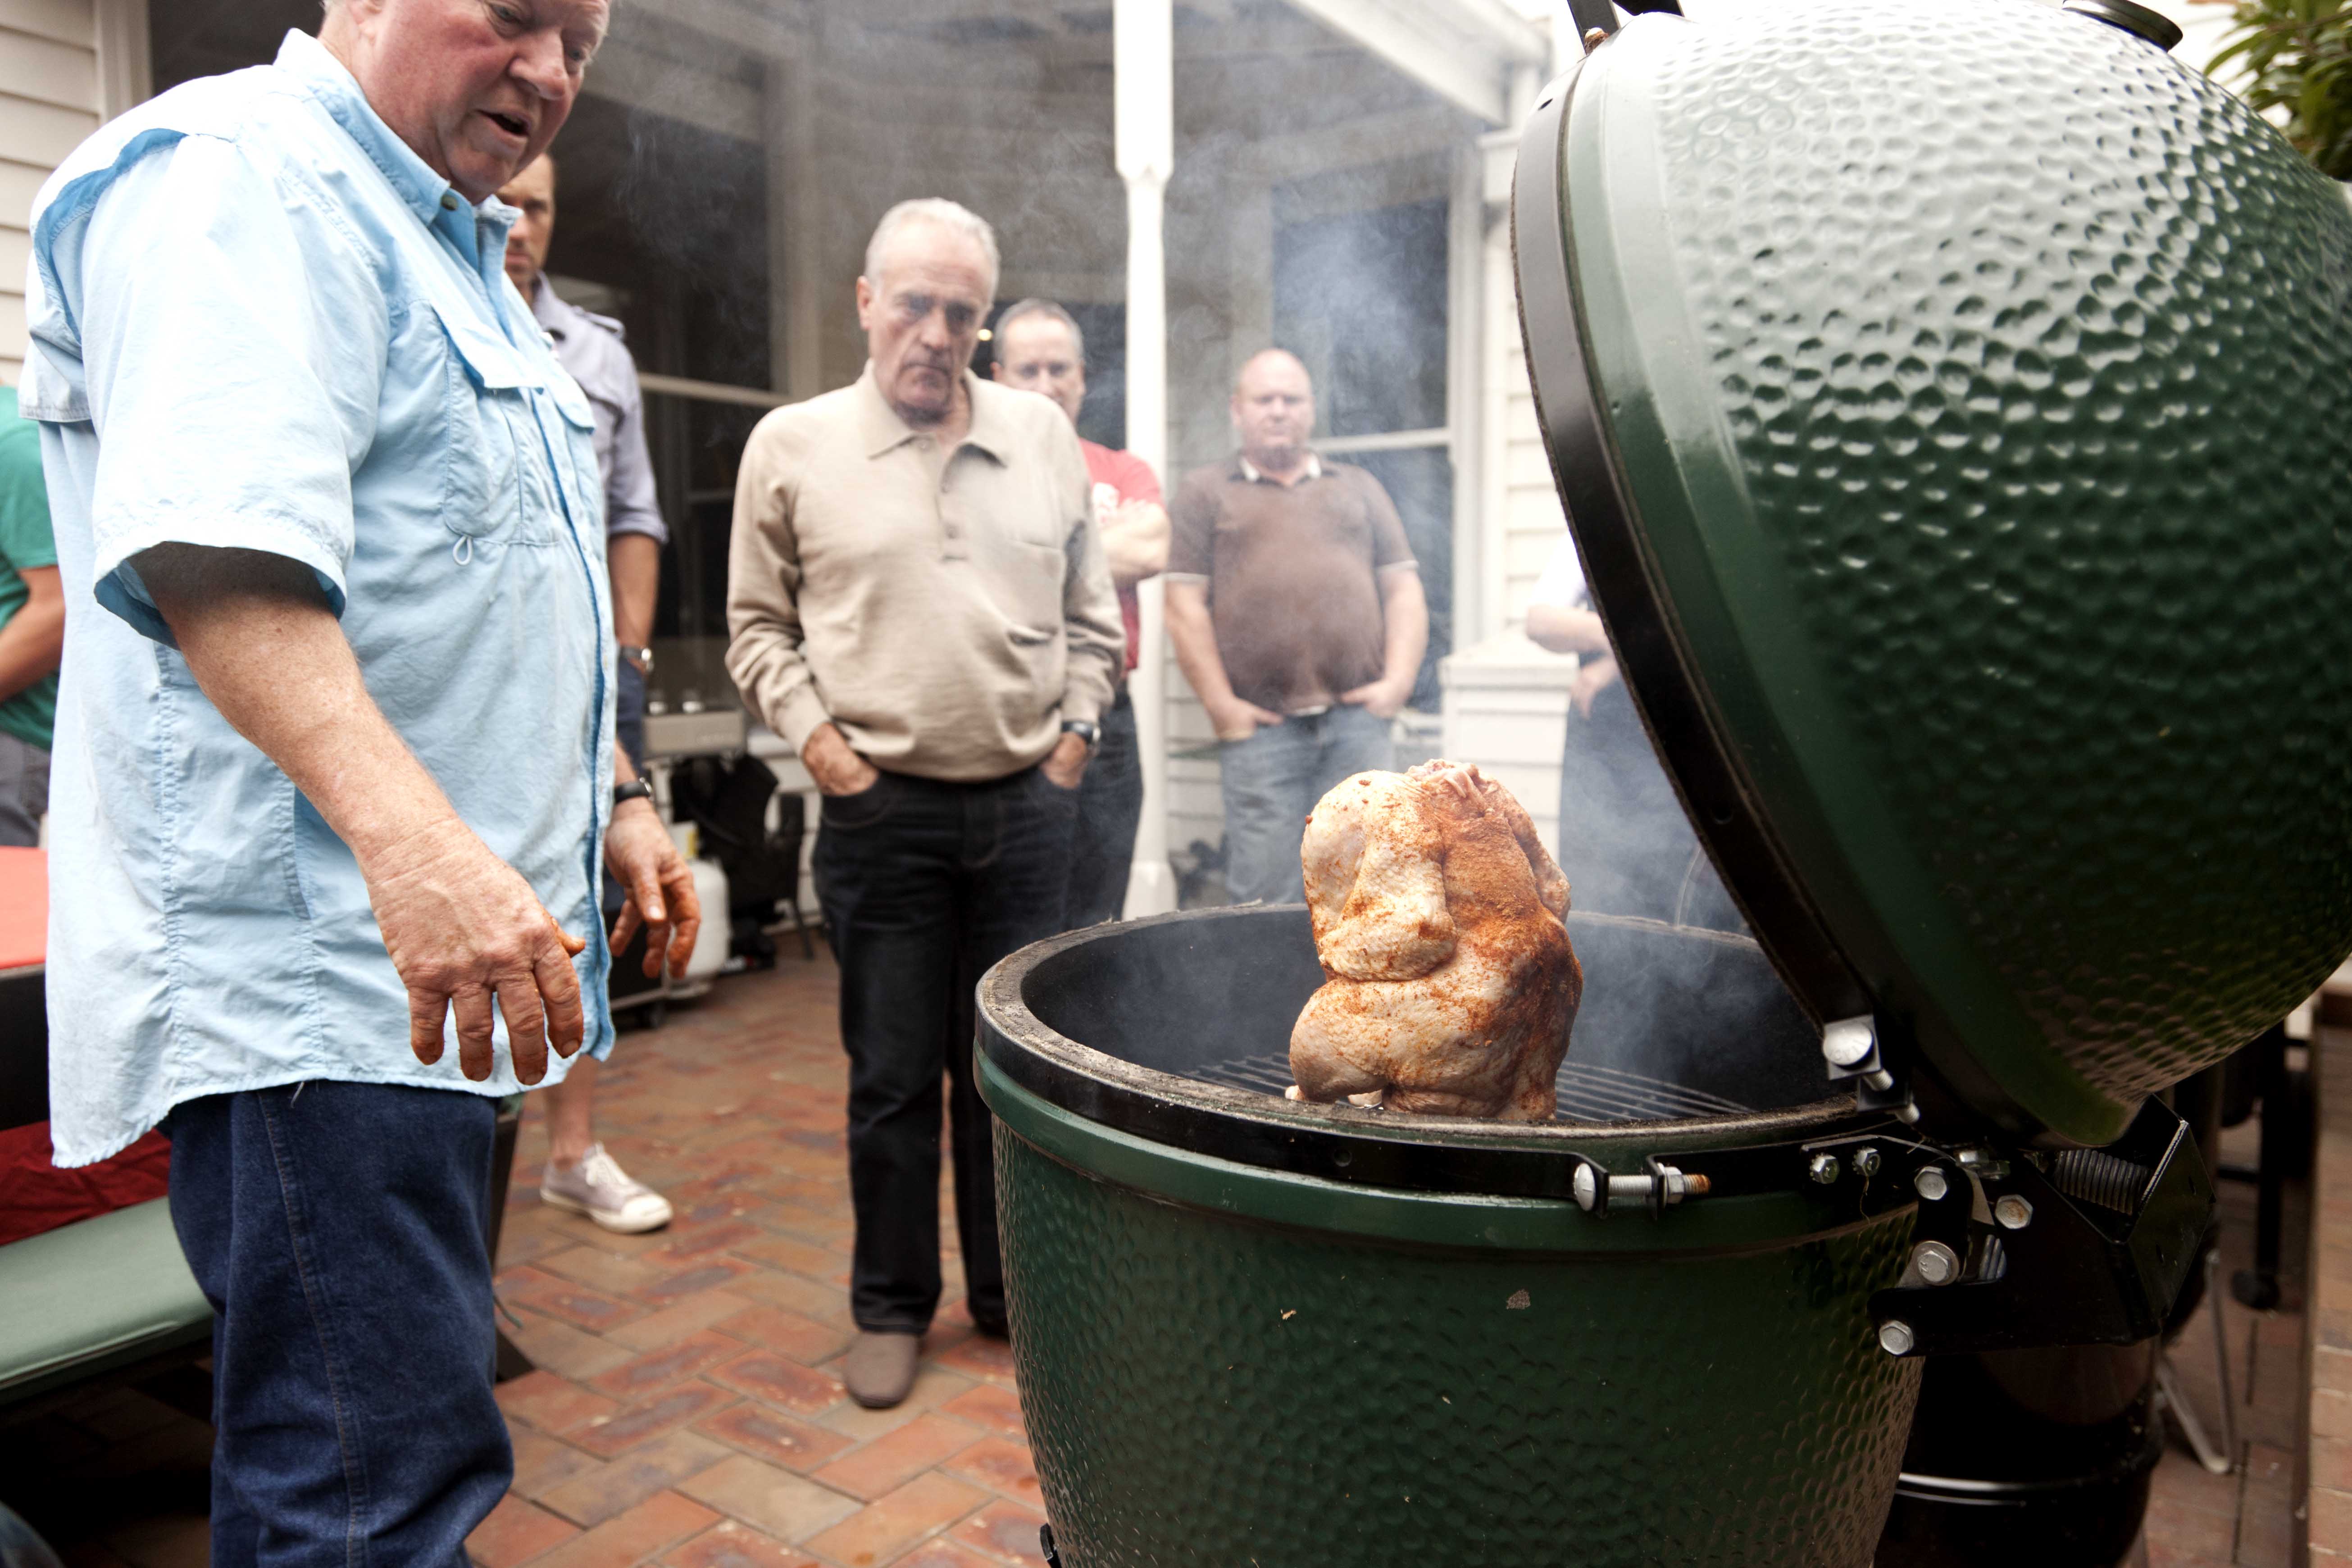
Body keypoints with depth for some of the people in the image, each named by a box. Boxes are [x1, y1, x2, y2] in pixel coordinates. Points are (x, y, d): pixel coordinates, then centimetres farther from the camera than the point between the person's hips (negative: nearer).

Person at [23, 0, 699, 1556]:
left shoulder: (455, 252, 22)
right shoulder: (230, 174, -9)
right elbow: (219, 548, -26)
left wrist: (617, 799, 23)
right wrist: (413, 839, -36)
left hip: (439, 957, 10)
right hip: (315, 970, -10)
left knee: (415, 1421, 20)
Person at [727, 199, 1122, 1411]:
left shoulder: (1042, 435, 9)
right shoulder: (792, 445, 3)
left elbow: (1090, 613, 15)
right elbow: (757, 624, 8)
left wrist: (1074, 728, 4)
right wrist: (813, 732, -5)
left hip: (1027, 803, 2)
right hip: (881, 808, -2)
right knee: (892, 1075, 7)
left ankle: (1011, 1290, 29)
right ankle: (891, 1307, 26)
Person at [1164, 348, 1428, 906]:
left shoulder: (1360, 488, 22)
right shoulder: (1205, 491, 12)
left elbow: (1403, 588, 16)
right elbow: (1185, 608, 3)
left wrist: (1398, 680, 1)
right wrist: (1221, 705, -6)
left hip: (1359, 721, 2)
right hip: (1260, 729, -2)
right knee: (1265, 901, -2)